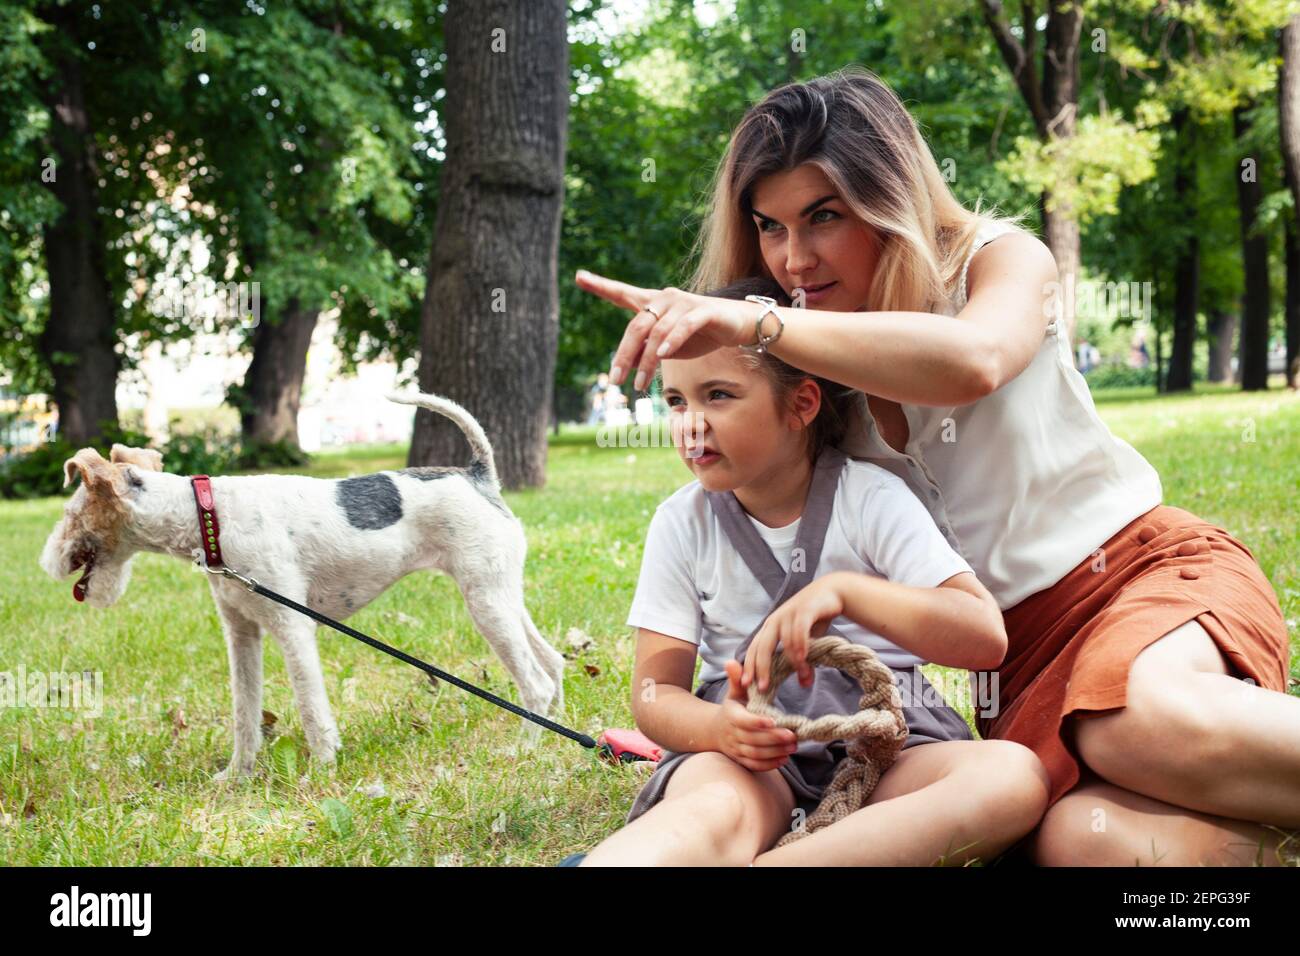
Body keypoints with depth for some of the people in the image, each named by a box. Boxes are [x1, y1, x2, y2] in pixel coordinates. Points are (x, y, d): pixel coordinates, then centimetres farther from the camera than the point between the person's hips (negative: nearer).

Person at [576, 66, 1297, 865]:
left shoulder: (1000, 259, -4)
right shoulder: (817, 356, 7)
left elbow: (974, 360, -30)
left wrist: (755, 323, -37)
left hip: (1146, 562, -3)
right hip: (1023, 642, 3)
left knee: (1148, 715, -40)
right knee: (1087, 839, -31)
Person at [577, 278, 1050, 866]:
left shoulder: (870, 497, -1)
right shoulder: (683, 524, 5)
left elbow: (986, 638, -11)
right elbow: (654, 691, 2)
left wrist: (843, 590, -26)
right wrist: (718, 727, -23)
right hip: (746, 753, 0)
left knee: (1014, 774, -33)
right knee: (716, 812, -38)